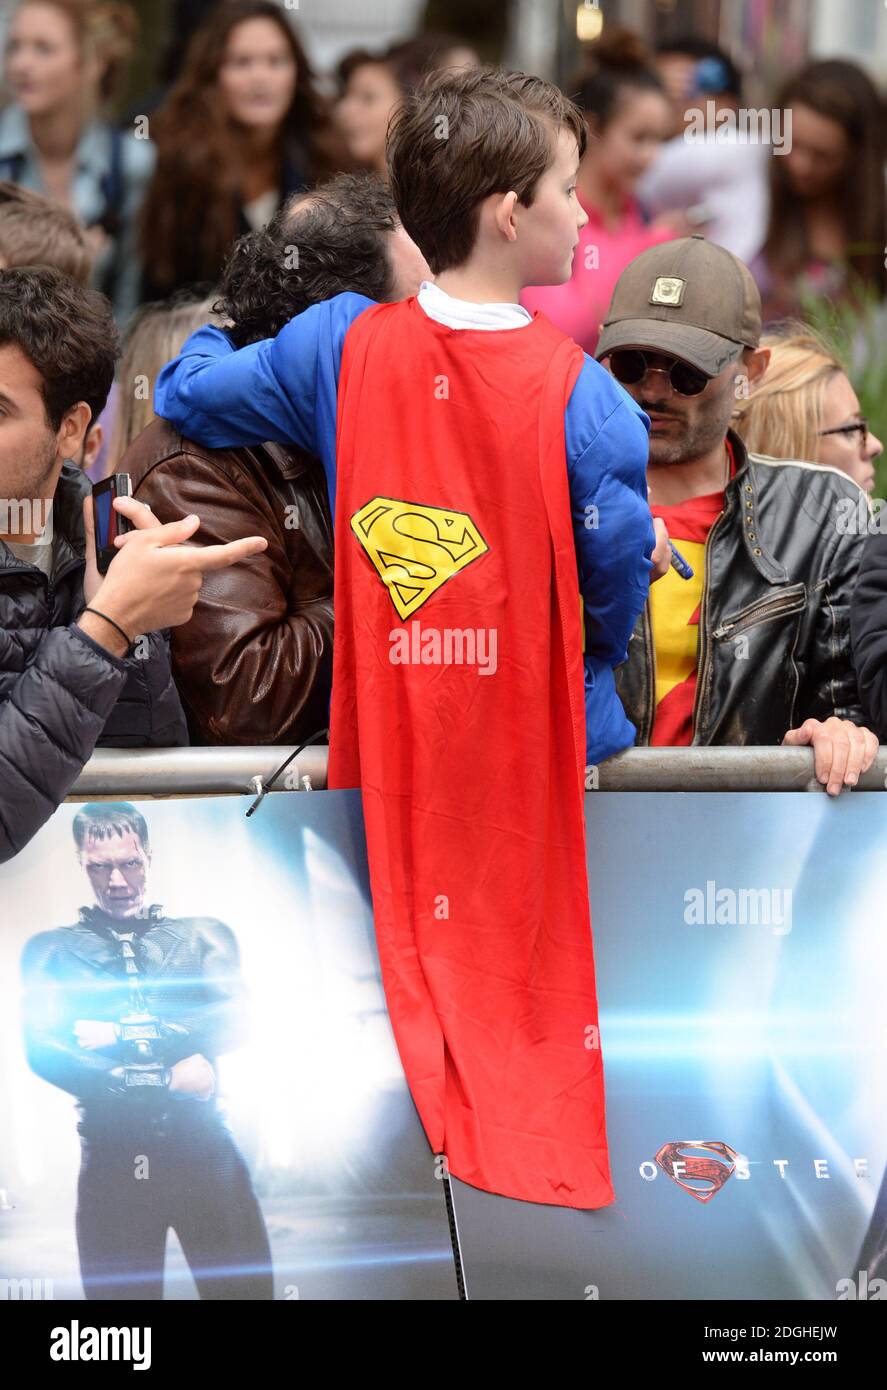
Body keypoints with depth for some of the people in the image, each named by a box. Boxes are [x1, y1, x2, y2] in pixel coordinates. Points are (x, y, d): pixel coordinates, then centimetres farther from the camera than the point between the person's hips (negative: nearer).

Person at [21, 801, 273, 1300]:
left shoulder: (204, 936, 14)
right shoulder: (51, 952, 11)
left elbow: (233, 1020, -2)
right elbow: (43, 1051, -4)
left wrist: (123, 1033, -9)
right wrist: (167, 1080, -12)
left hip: (203, 1146, 0)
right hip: (111, 1157, 0)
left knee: (245, 1285, -4)